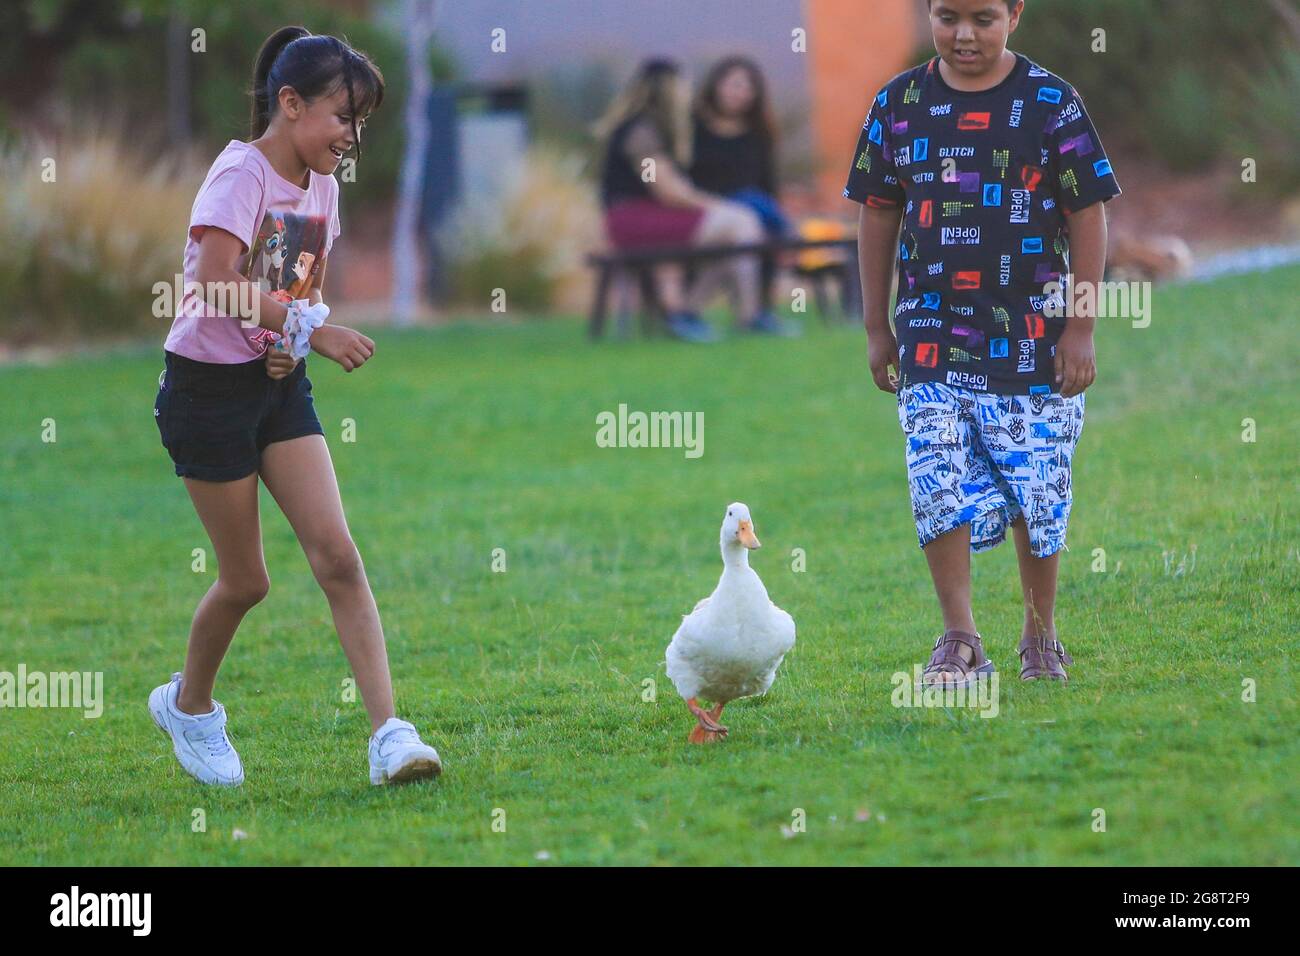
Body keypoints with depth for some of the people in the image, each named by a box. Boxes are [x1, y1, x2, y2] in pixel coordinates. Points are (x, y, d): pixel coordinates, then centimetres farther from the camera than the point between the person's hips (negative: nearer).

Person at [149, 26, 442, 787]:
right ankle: (189, 705, 30)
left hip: (279, 384, 6)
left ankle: (390, 734, -14)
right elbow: (215, 285, -27)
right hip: (209, 386, -6)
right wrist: (315, 330, -29)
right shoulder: (242, 175, -17)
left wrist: (294, 340, -4)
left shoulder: (321, 187, 7)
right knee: (247, 578, 2)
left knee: (337, 553, -8)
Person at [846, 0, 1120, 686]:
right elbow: (878, 215, 12)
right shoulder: (900, 103, 4)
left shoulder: (1050, 103, -3)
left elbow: (1088, 216, 0)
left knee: (1037, 492, 4)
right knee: (939, 486, -9)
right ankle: (960, 641, 0)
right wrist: (877, 327, 12)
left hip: (1032, 336, -1)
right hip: (932, 335, 1)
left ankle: (1040, 639, 21)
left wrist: (1081, 327, -3)